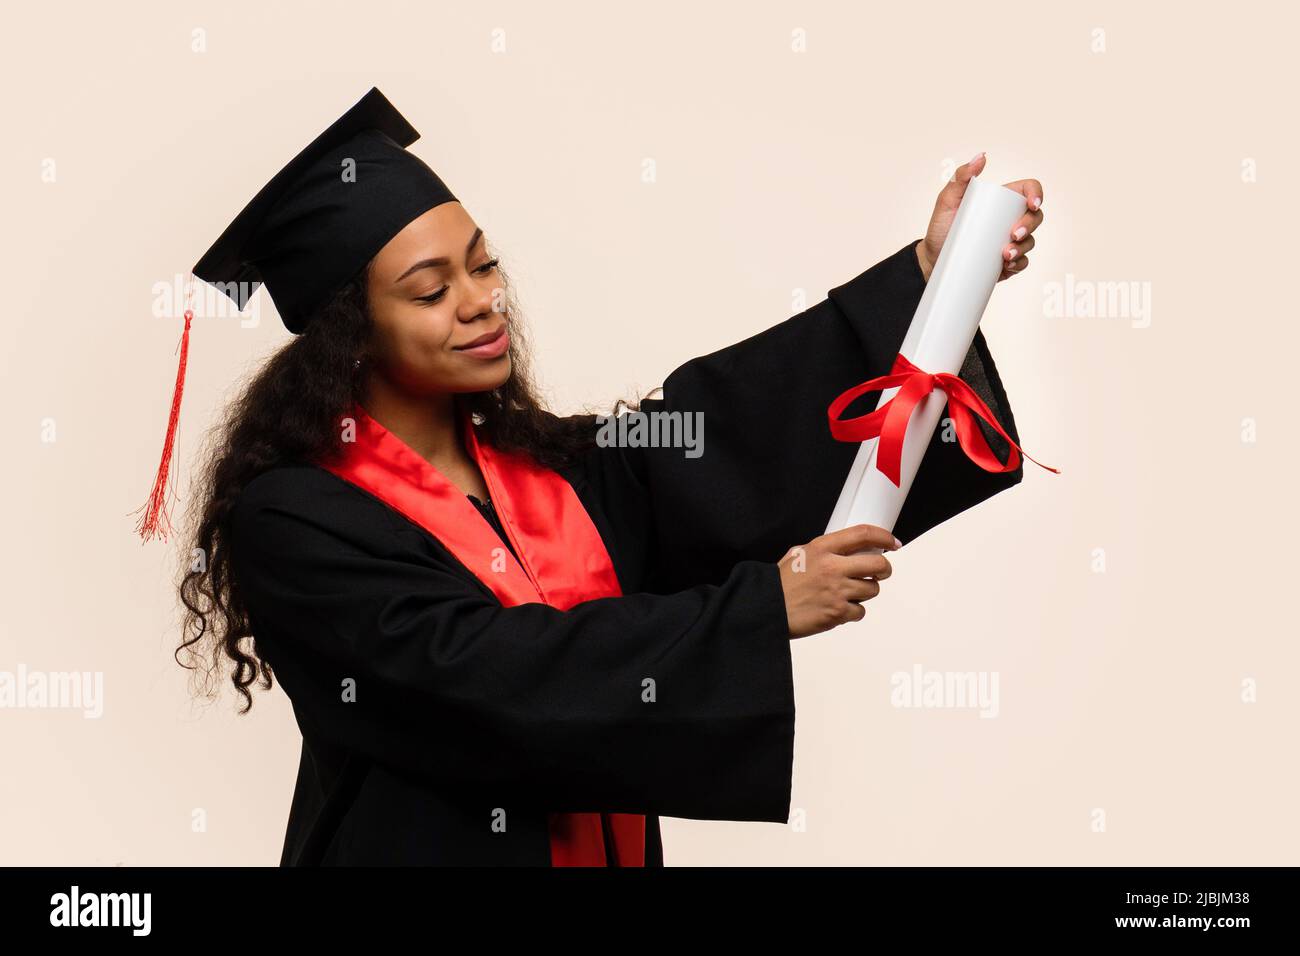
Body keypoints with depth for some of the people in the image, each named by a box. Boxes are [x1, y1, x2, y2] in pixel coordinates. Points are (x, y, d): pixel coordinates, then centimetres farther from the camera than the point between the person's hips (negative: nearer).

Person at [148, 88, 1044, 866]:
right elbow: (490, 673, -24)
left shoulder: (555, 467, 3)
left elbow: (723, 416, -9)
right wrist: (760, 608, -24)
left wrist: (928, 271, -17)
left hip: (605, 840, 6)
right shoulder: (290, 522, -15)